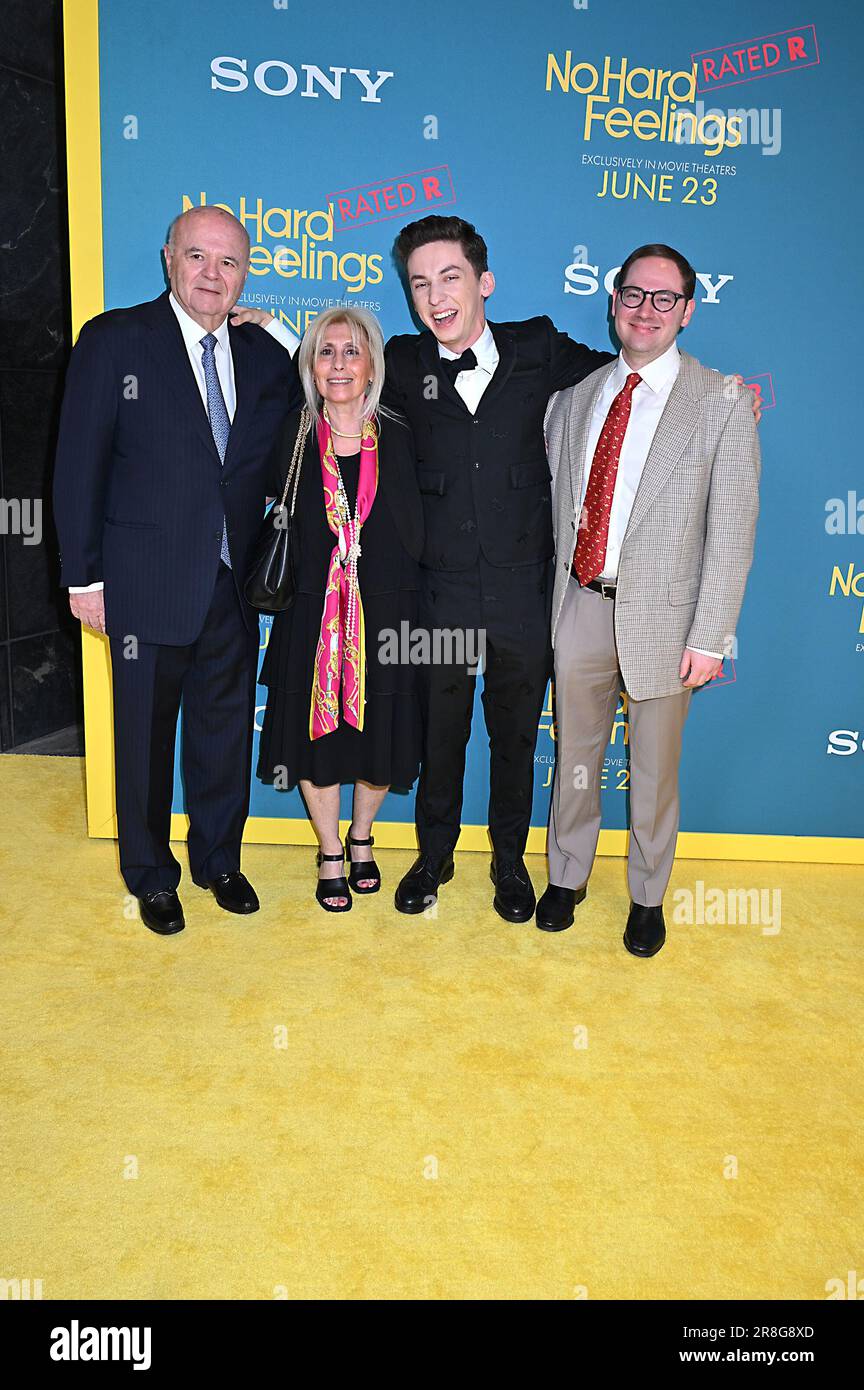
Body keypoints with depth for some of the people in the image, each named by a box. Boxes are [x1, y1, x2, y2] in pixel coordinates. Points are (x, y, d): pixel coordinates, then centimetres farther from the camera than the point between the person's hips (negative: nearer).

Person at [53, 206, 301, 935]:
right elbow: (80, 465, -5)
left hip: (235, 587, 3)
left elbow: (285, 464, 11)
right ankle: (152, 875, 31)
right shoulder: (113, 340, -4)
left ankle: (219, 859, 36)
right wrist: (84, 576, -8)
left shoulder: (265, 356, 6)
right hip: (148, 585, -3)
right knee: (146, 735, 11)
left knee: (226, 730, 15)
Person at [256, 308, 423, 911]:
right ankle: (331, 854, 33)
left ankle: (361, 838, 40)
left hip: (386, 613, 1)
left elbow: (415, 535, 2)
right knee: (317, 733, 11)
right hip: (313, 614, 0)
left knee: (381, 733, 13)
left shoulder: (399, 438, -2)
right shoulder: (292, 437, -2)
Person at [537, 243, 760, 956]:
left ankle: (648, 897, 31)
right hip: (581, 605, 3)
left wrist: (710, 637, -12)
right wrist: (559, 593, 4)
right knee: (576, 756, 16)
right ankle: (566, 877, 36)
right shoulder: (576, 395, 8)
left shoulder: (722, 402, -4)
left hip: (662, 614, -3)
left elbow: (732, 531, -8)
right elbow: (560, 502, 11)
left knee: (654, 770, 10)